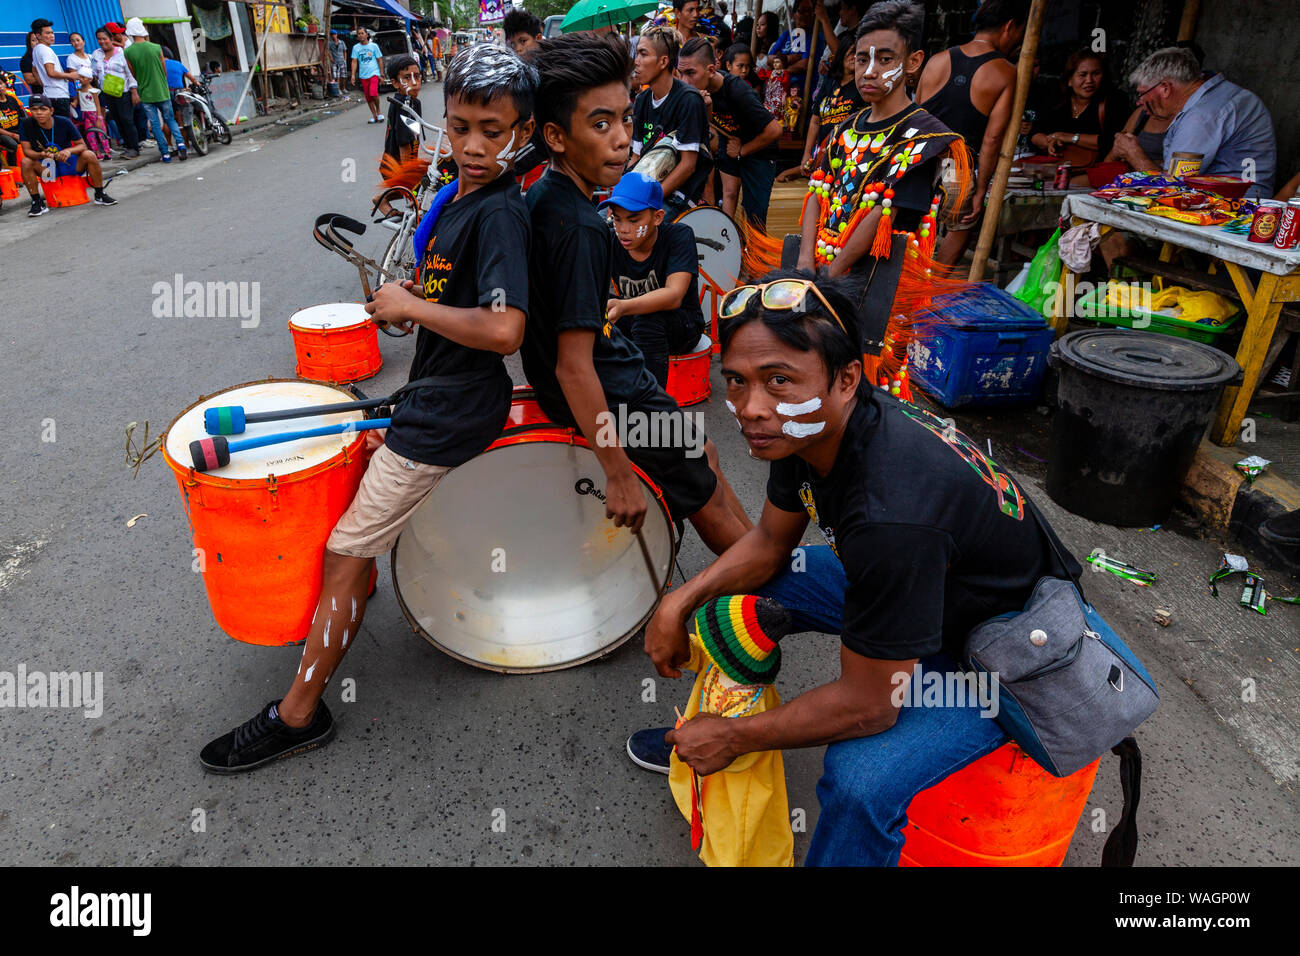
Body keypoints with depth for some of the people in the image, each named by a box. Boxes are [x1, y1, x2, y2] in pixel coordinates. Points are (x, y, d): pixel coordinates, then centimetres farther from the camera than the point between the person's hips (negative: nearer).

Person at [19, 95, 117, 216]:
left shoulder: (64, 122, -11)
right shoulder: (26, 125, -10)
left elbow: (82, 145, -10)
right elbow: (27, 150, -14)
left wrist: (69, 151, -32)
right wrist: (41, 155, -37)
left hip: (69, 163, 0)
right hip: (45, 167, 0)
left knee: (89, 155, -25)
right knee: (26, 162, -28)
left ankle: (100, 195, -12)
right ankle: (37, 202, -19)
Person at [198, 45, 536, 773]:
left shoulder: (500, 214, -20)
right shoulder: (458, 196, 8)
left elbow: (503, 329, -33)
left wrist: (410, 305, -20)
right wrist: (411, 303, 5)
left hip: (452, 412, -10)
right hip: (436, 392, 10)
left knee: (347, 555, -3)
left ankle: (299, 715, 11)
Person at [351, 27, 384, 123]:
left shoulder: (374, 46, 2)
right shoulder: (356, 47, 6)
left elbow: (380, 60, 6)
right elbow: (354, 61, 4)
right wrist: (353, 75, -6)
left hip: (374, 73, -3)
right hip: (363, 75, 3)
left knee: (373, 93, -23)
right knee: (368, 97, 5)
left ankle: (378, 110, 0)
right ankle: (374, 116, 15)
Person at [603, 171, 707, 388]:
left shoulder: (678, 236, -19)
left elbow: (674, 295, -34)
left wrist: (623, 307, -51)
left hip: (683, 325, -4)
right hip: (631, 322, 4)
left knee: (647, 319, -36)